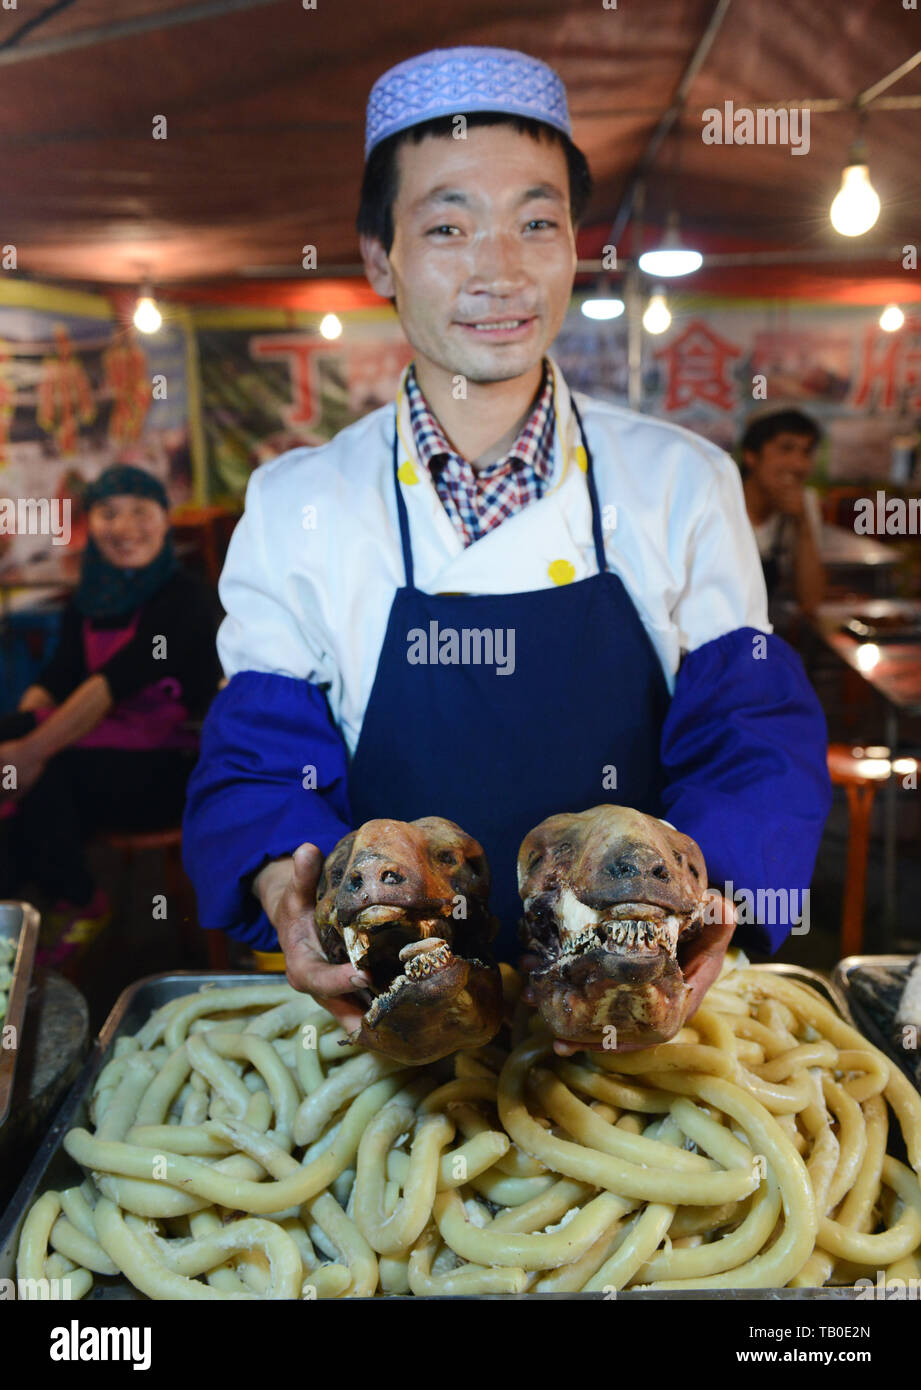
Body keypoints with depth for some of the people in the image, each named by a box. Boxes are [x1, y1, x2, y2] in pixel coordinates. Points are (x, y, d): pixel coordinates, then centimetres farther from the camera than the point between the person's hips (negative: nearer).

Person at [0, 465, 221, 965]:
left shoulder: (184, 597, -11)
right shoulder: (86, 605, 13)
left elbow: (117, 681, -23)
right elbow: (53, 681, 1)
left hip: (170, 768, -6)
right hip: (105, 749, 6)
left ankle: (79, 905, -3)